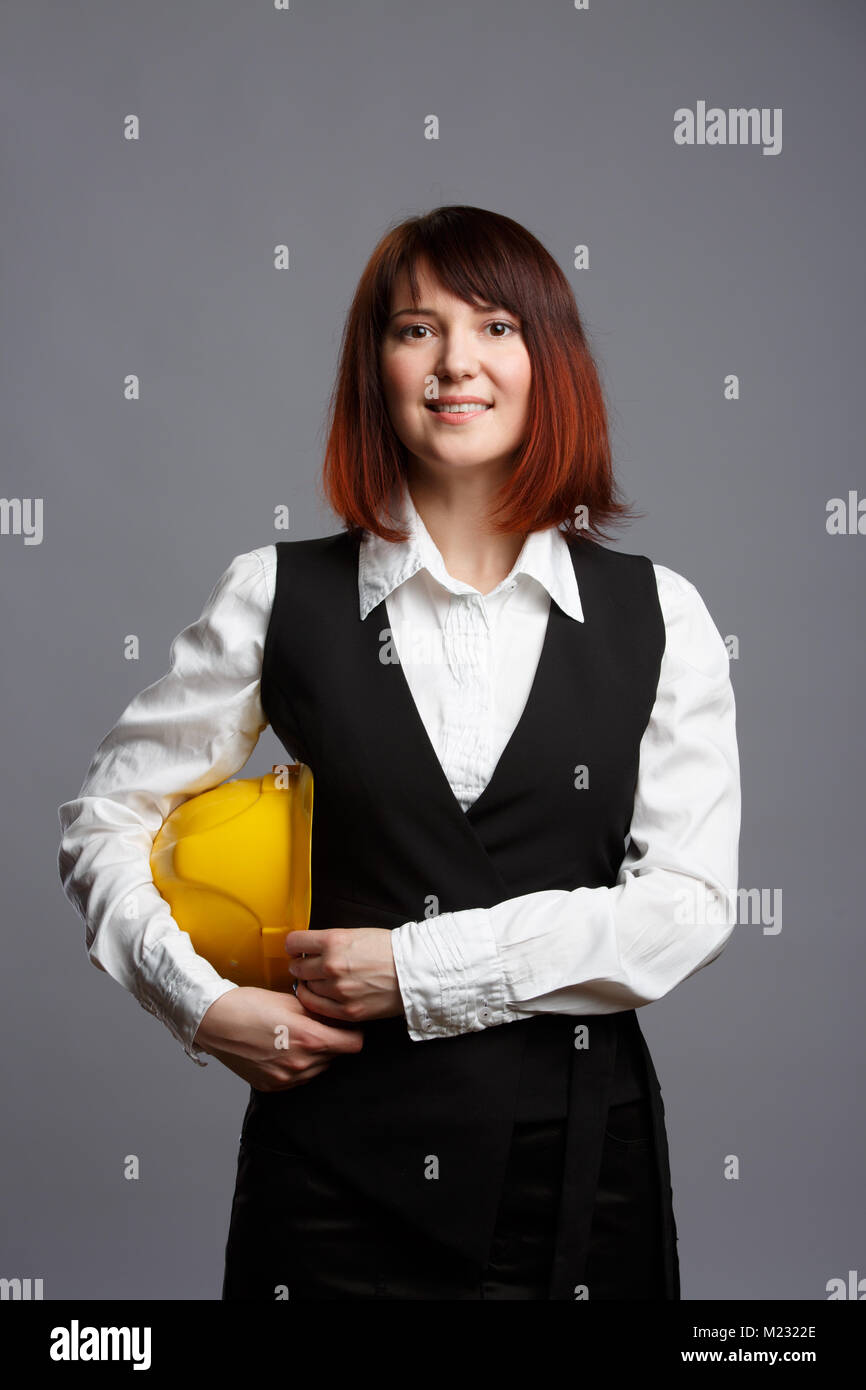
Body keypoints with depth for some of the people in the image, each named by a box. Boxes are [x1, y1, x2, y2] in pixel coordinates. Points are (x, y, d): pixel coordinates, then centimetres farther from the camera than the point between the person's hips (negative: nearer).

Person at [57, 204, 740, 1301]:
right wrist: (205, 1006, -7)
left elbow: (691, 902, -6)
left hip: (580, 1170, 1)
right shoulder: (278, 596, 0)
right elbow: (106, 819, 7)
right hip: (341, 1161, 0)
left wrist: (421, 967, -11)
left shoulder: (659, 617, 1)